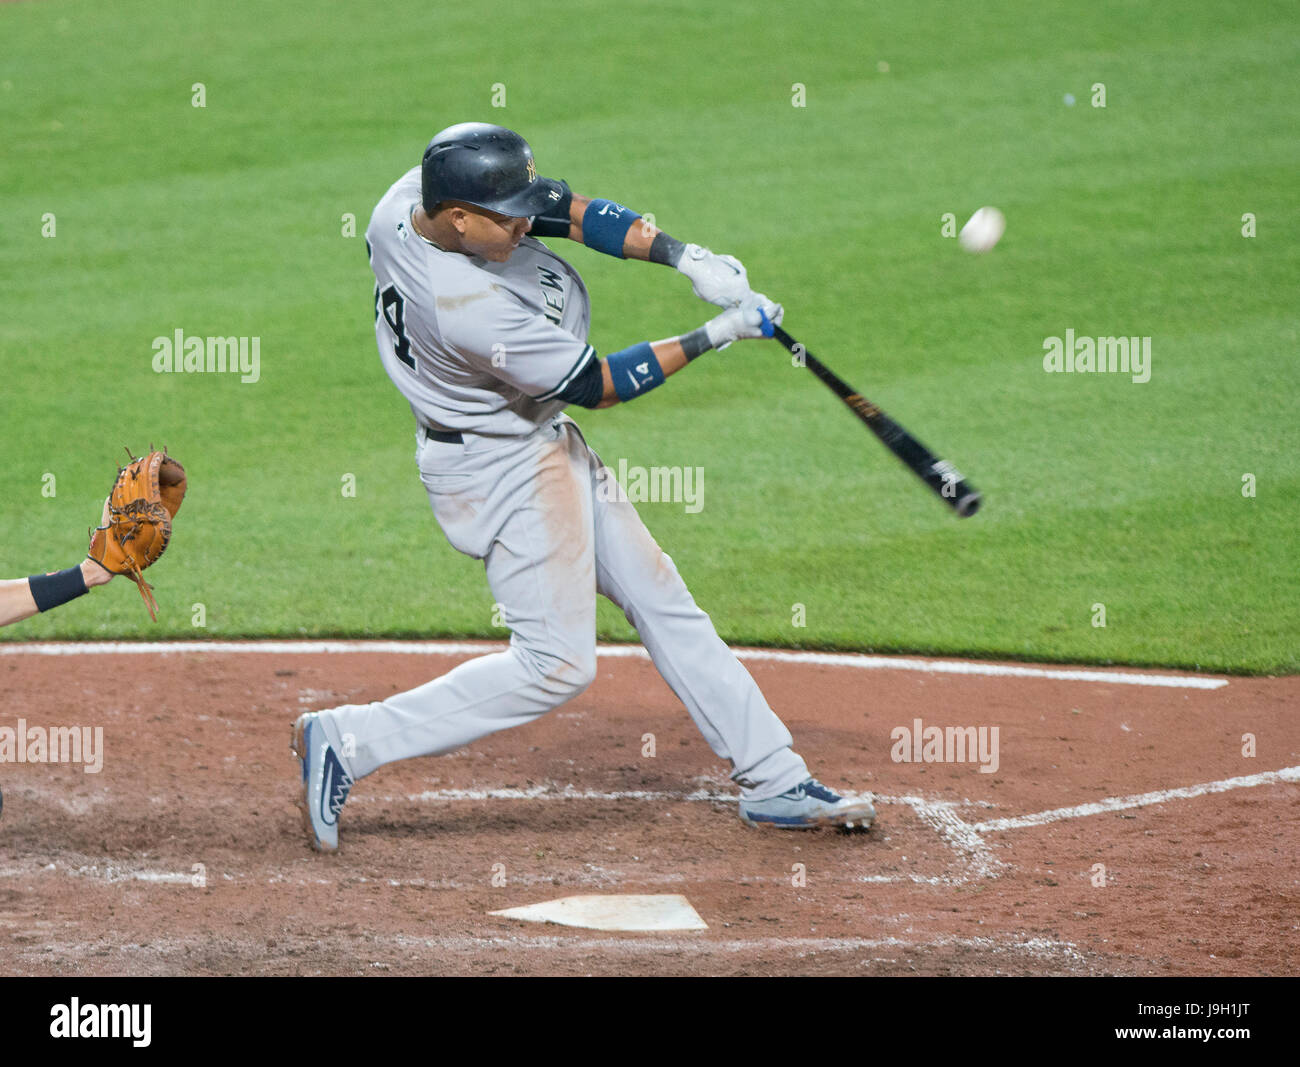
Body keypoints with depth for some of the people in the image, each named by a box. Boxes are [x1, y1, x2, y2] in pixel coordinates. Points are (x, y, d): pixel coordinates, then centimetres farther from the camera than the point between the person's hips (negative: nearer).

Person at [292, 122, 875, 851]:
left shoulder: (409, 199, -13)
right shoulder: (472, 309, -35)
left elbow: (570, 211, -6)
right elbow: (598, 385, -22)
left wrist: (687, 258, -16)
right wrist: (716, 336, -16)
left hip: (542, 442, 10)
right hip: (499, 468, -10)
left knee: (661, 599, 13)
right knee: (558, 664, -9)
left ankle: (775, 781, 20)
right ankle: (349, 742, -2)